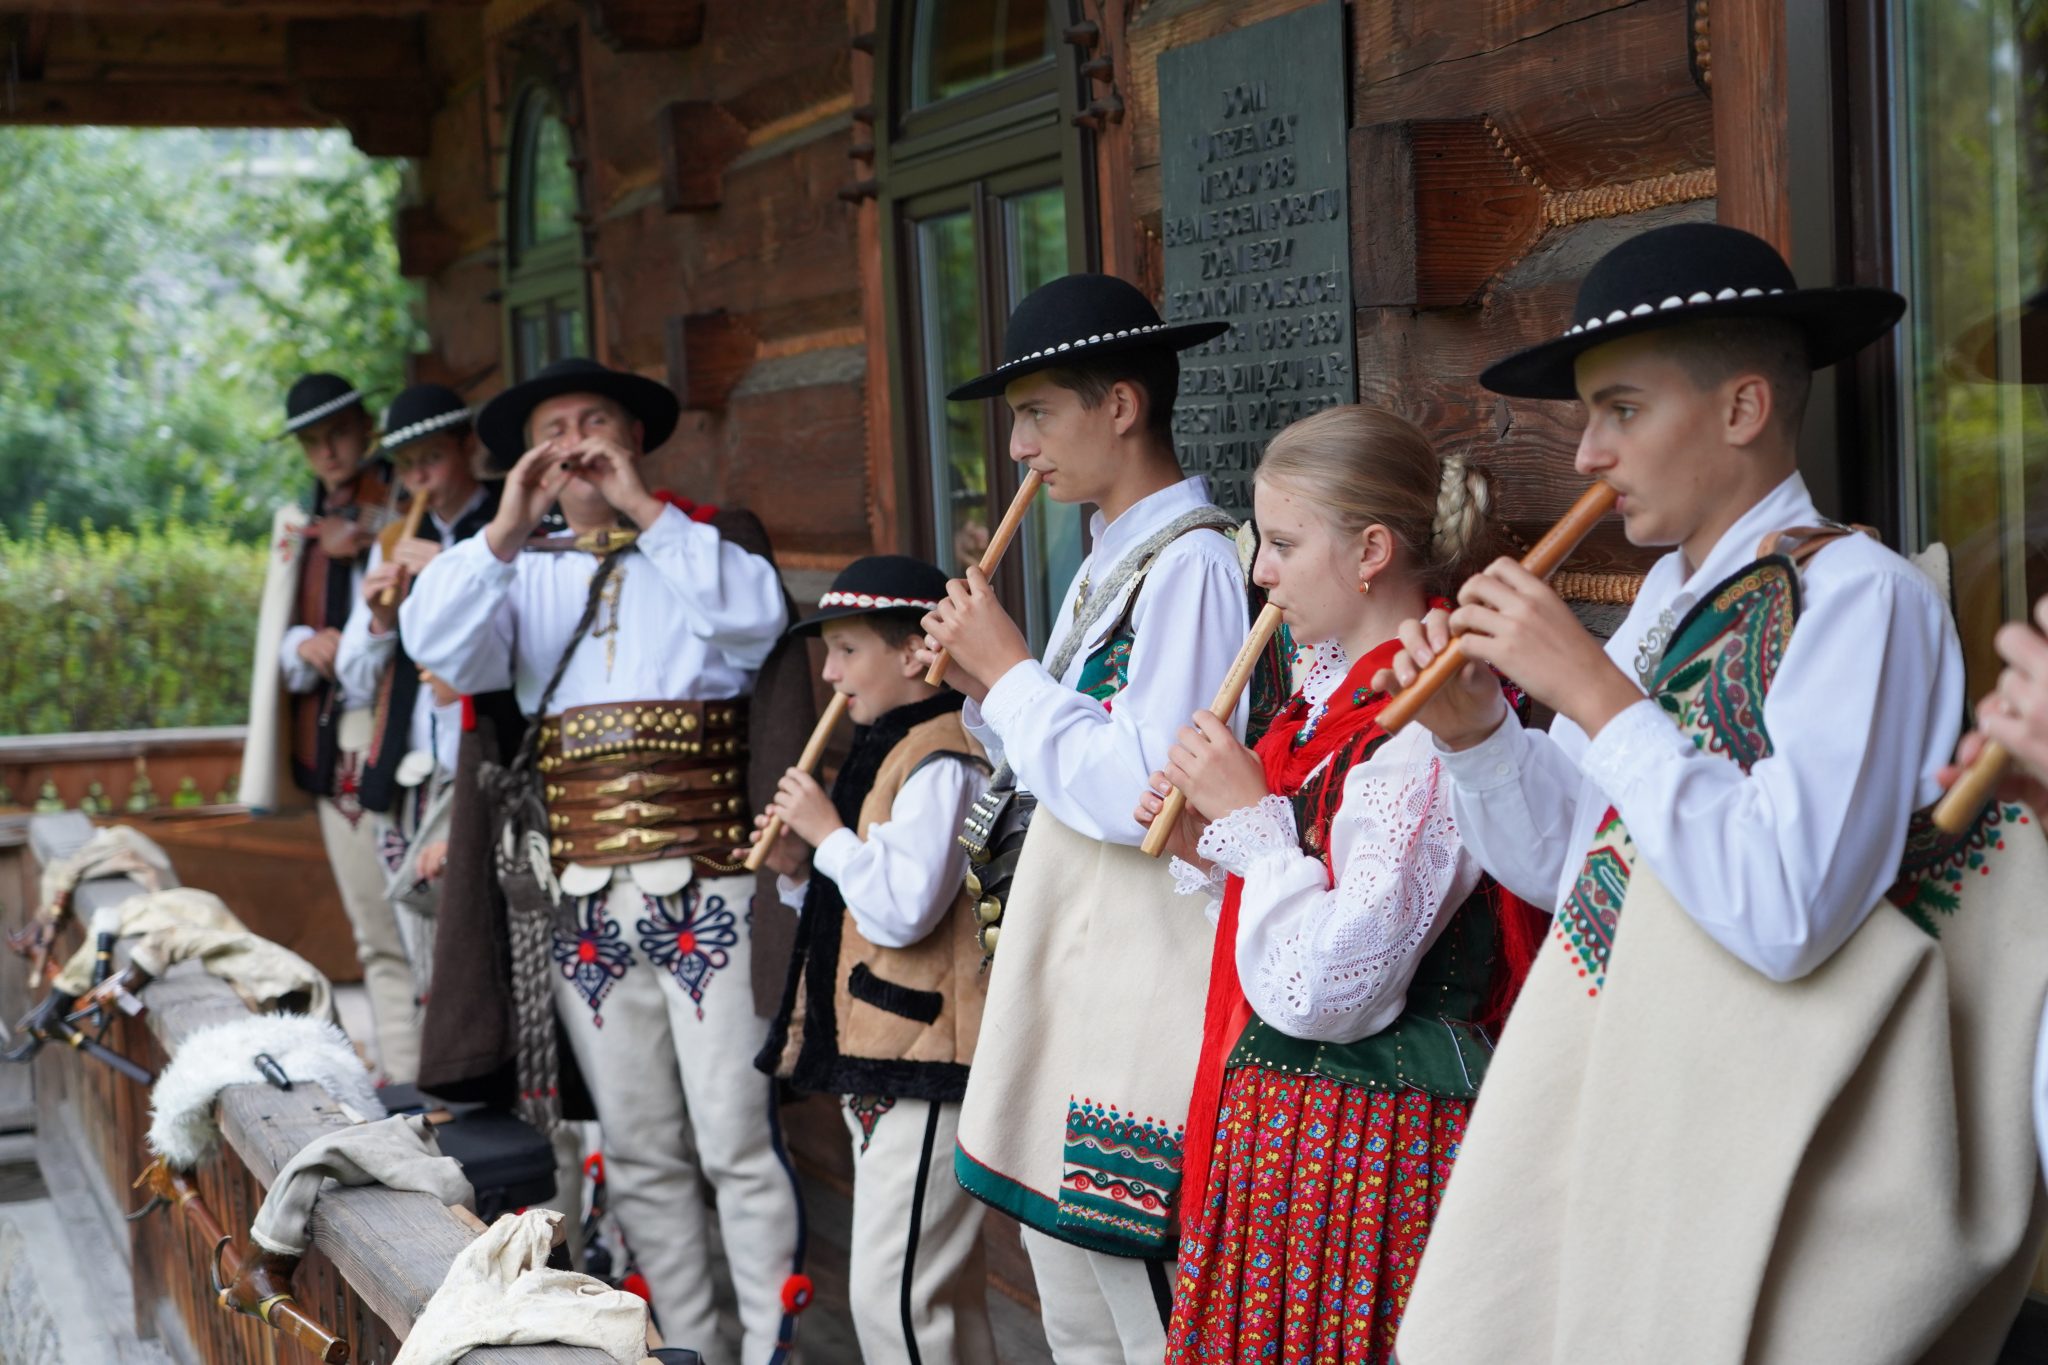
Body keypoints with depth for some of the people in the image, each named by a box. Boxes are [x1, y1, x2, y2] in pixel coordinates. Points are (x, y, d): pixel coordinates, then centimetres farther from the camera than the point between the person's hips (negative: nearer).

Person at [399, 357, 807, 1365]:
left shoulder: (701, 543, 7)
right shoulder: (523, 571, 14)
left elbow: (755, 618, -15)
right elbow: (439, 649, -3)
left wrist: (646, 509, -13)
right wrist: (506, 529, -12)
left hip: (705, 892, -4)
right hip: (582, 900, 4)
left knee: (737, 1140, -6)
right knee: (638, 1152, 9)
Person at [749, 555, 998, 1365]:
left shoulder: (941, 764, -15)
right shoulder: (881, 753, 16)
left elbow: (901, 909, -26)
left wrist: (829, 833, -14)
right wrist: (801, 872, 5)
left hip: (924, 1063, -11)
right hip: (877, 1060, 11)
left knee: (892, 1295, -10)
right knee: (945, 1292, 17)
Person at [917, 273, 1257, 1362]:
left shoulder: (1191, 563, -15)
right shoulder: (1110, 562, 14)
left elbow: (1136, 794, -23)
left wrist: (1011, 673, -13)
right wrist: (987, 687, 4)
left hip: (1139, 972, -10)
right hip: (1062, 969, 10)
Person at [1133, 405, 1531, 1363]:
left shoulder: (1428, 731, -20)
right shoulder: (1333, 694, 10)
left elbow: (1326, 990, -25)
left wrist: (1250, 816, -16)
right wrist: (1205, 845, 2)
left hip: (1370, 1137, -9)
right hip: (1275, 1120, 9)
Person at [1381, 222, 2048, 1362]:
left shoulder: (1858, 597, -15)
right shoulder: (1671, 595, 7)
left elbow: (1783, 915, -26)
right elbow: (1556, 861, 14)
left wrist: (1594, 691, -22)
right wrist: (1475, 733, -4)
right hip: (1603, 1125, 7)